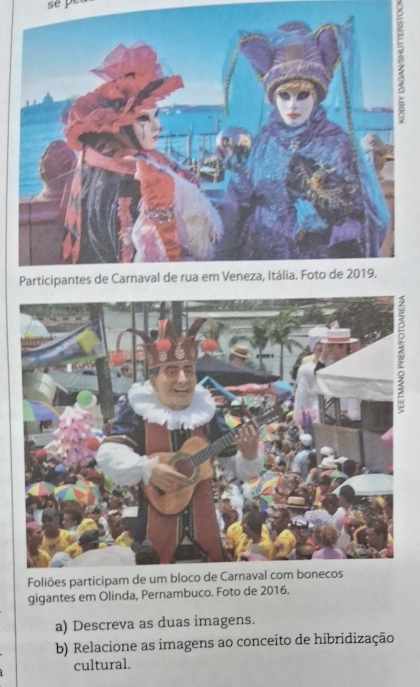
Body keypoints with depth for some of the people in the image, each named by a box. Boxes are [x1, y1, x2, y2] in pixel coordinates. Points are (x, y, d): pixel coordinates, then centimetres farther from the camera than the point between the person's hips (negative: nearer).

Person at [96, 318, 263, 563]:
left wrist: (249, 455, -17)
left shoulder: (207, 412, 1)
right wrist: (148, 469, -31)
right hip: (156, 531, -3)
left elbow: (239, 468, 5)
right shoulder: (138, 413, -7)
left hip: (203, 531, 3)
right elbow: (106, 455, -19)